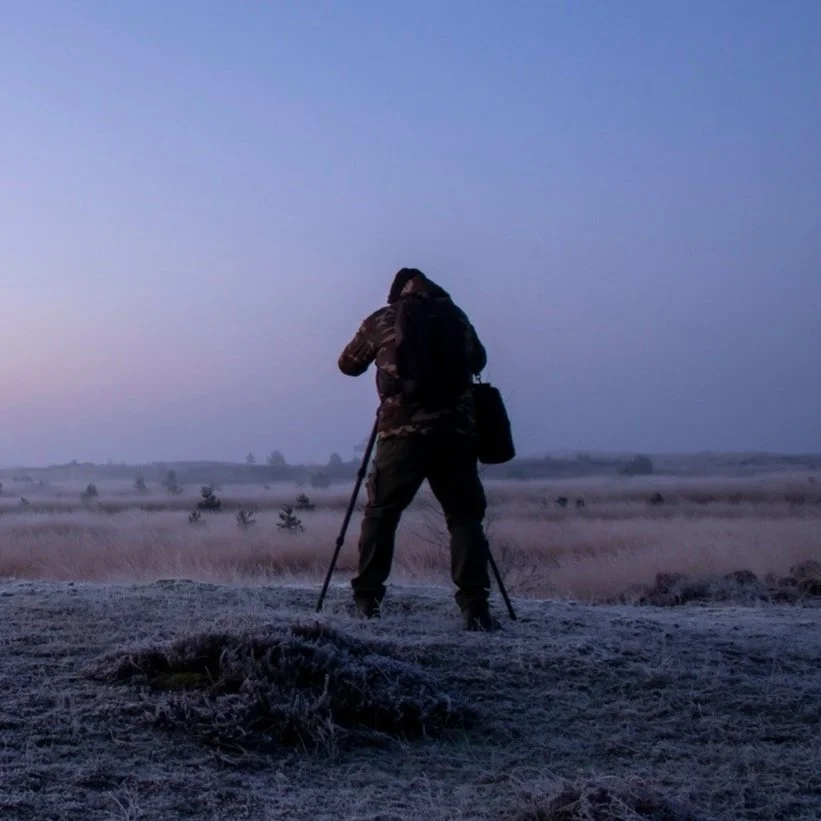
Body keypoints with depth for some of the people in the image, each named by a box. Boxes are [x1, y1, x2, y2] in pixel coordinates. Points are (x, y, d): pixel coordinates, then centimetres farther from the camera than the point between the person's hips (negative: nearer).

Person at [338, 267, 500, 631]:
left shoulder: (382, 320, 8)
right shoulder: (455, 316, 13)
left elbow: (348, 364, 20)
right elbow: (477, 361, 27)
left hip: (402, 431, -1)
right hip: (456, 432, 1)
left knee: (380, 513, 10)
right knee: (464, 515, 5)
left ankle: (366, 598, 7)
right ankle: (474, 604, -6)